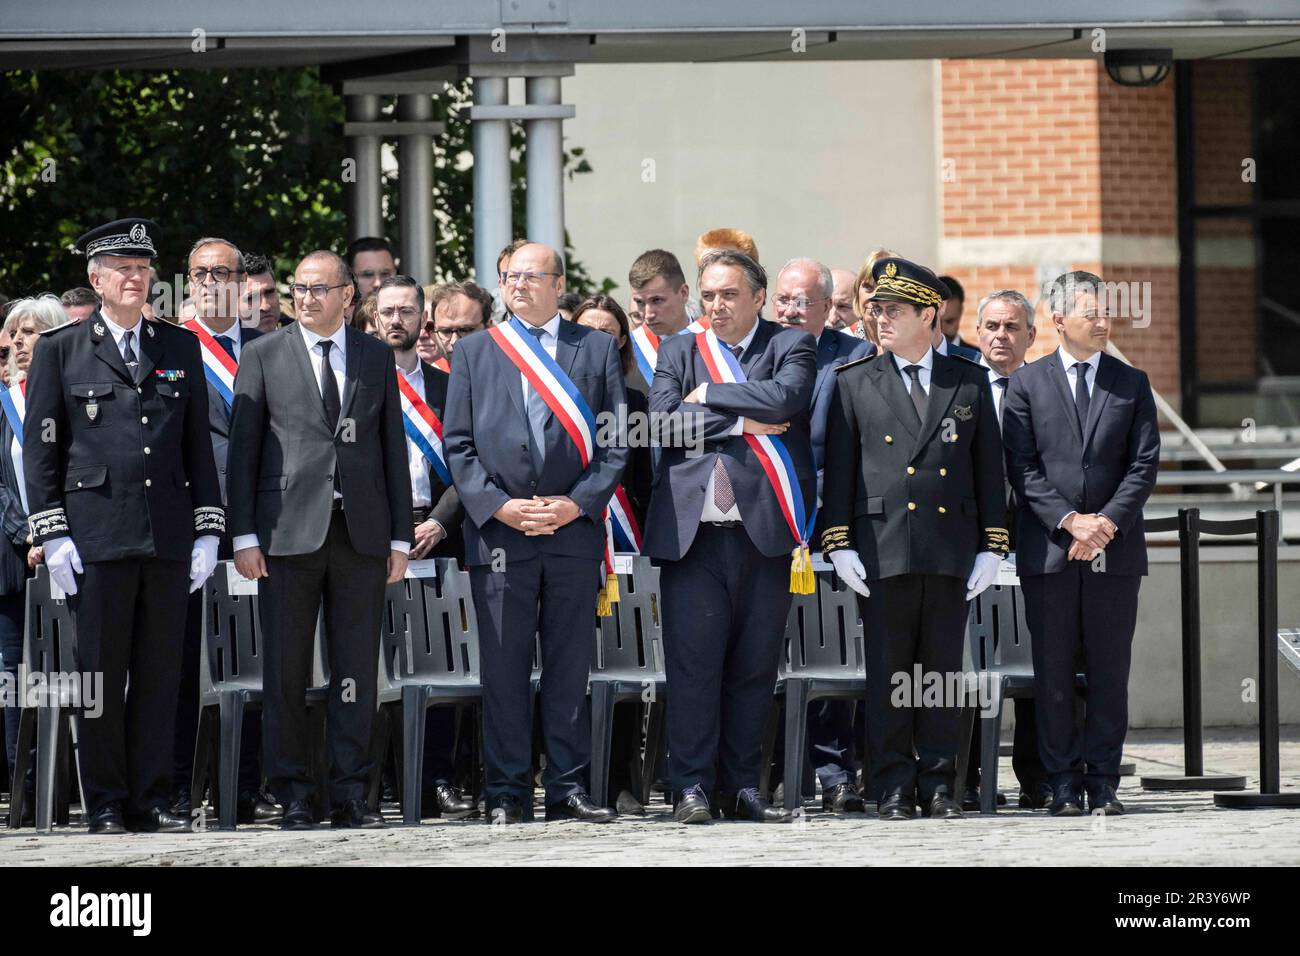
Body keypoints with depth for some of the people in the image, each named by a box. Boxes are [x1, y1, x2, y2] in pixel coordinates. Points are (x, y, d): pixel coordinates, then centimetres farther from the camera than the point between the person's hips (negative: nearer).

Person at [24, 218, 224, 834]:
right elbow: (41, 449, 3)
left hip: (168, 536, 3)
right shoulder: (59, 351, 6)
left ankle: (150, 800, 6)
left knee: (160, 672, 2)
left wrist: (208, 529, 8)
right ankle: (106, 804, 4)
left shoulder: (181, 349, 15)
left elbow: (198, 446, 15)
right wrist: (52, 534, -5)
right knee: (101, 670, -1)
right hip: (96, 538, -3)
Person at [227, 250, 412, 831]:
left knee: (357, 670, 1)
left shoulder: (376, 357, 11)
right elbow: (242, 449, 3)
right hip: (289, 532, -2)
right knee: (286, 669, -1)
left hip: (361, 532, 2)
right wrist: (244, 536, -4)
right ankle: (293, 797, 4)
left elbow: (393, 448, 12)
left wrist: (400, 537, 7)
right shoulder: (264, 357, 5)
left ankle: (350, 794, 6)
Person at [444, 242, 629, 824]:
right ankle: (507, 793, 2)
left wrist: (580, 503, -8)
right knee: (504, 667, -1)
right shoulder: (473, 352, 11)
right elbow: (458, 444, 6)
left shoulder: (597, 349, 10)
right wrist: (497, 506, -8)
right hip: (498, 531, 0)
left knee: (570, 666, 3)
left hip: (574, 530, 0)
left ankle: (567, 787, 7)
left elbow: (616, 440, 5)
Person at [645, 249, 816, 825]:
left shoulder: (791, 347, 8)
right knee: (692, 664, -4)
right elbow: (664, 422, -3)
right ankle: (692, 786, 1)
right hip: (691, 533, 0)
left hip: (763, 533, 0)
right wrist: (741, 422, -7)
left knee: (754, 667, 4)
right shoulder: (678, 352, 13)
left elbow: (785, 398, -13)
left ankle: (741, 785, 12)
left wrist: (708, 395, -6)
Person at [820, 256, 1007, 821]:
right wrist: (838, 543, -4)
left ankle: (938, 784, 9)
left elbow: (989, 469, 10)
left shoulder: (969, 383, 10)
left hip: (952, 550, 1)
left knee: (943, 668, 3)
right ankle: (892, 788, 4)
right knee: (887, 670, 0)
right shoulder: (854, 383, 7)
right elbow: (838, 468, 4)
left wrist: (992, 545, 4)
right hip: (881, 548, -1)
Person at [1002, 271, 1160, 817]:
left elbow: (1144, 464, 3)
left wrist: (1107, 521, -10)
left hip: (1116, 548, 1)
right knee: (1053, 671, 0)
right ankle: (1063, 785, 5)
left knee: (1109, 670, 2)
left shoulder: (1132, 384, 10)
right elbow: (1022, 467, -1)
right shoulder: (1027, 384, 5)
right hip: (1048, 548, -1)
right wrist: (1070, 521, -12)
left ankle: (1103, 782, 7)